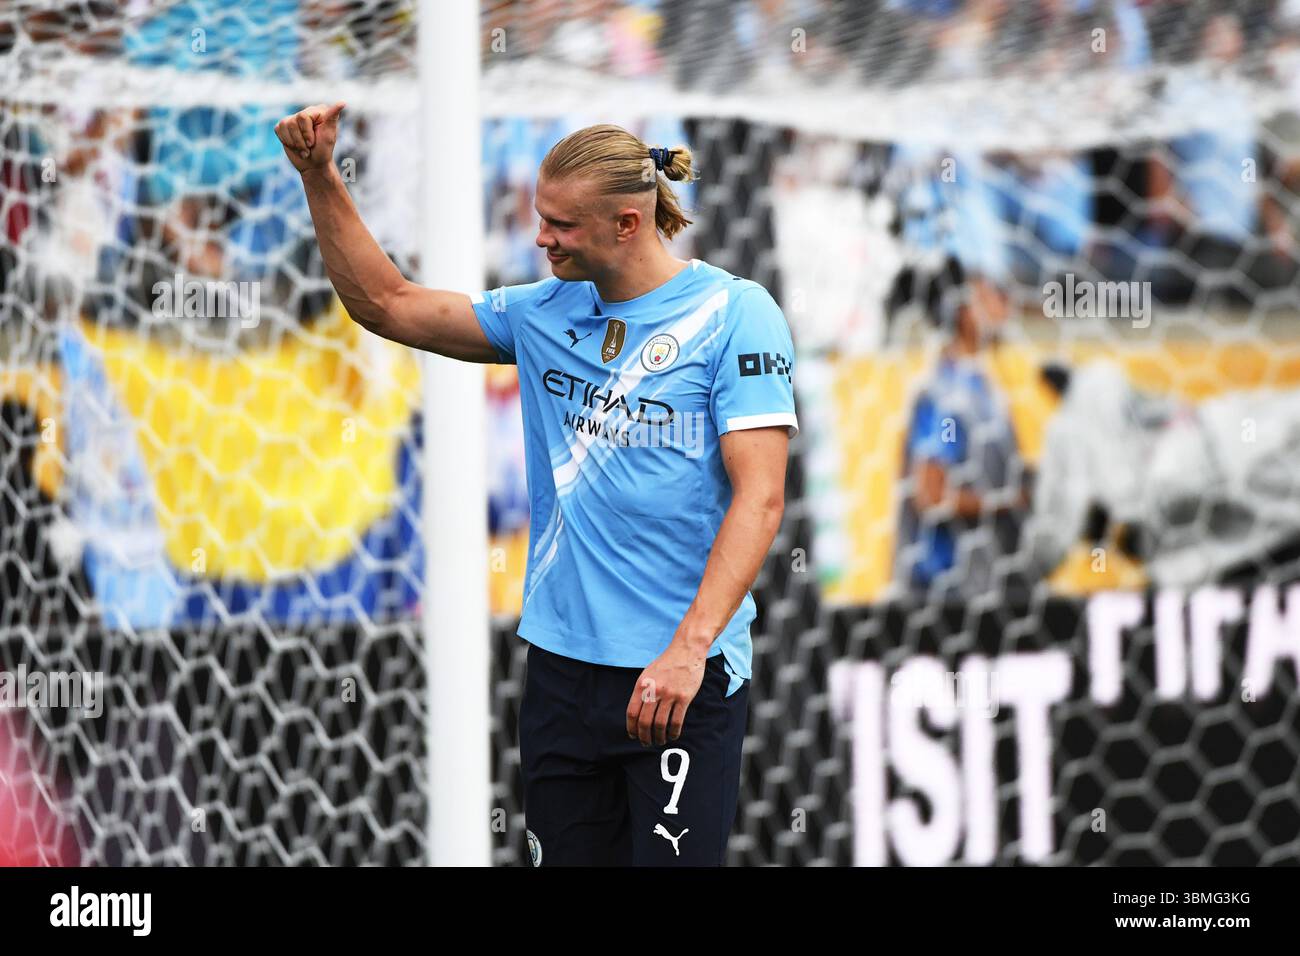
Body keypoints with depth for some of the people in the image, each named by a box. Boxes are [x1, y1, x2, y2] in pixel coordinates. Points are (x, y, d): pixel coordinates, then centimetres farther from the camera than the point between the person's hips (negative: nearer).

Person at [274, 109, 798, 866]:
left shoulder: (734, 313, -7)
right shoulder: (547, 313, 11)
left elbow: (760, 497, -14)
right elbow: (389, 305, 20)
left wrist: (688, 648, -24)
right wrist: (320, 179, 9)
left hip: (685, 675, -6)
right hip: (562, 664, 6)